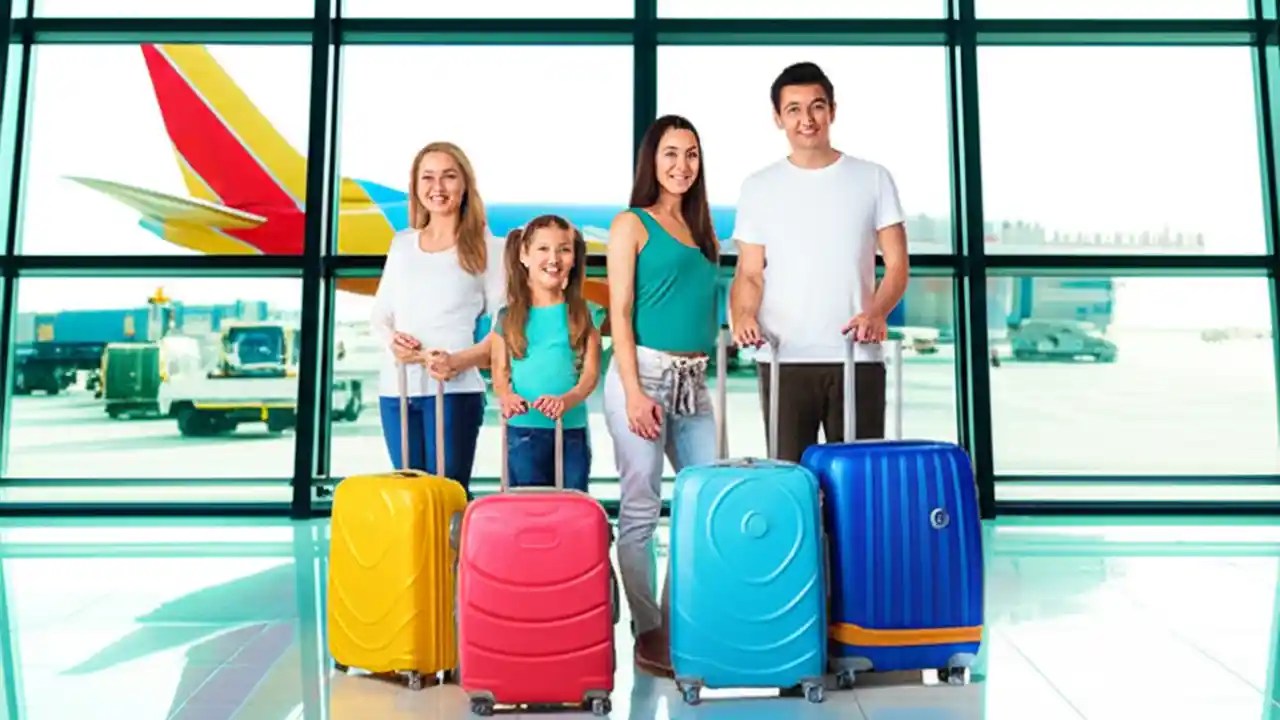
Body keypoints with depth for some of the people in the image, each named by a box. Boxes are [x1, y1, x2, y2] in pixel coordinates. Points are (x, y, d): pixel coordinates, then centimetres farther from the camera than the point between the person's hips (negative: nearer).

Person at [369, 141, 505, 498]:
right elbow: (379, 314, 18)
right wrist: (391, 341, -5)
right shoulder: (402, 243, 14)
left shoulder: (485, 247, 1)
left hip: (455, 388, -4)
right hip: (396, 387, 5)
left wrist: (459, 361, -17)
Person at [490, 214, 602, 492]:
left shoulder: (584, 314, 4)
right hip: (523, 430, 0)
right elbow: (500, 372, 2)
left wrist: (567, 400, -23)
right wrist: (507, 397, -20)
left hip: (572, 430, 1)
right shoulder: (509, 316, 5)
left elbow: (590, 372, -3)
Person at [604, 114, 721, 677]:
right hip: (645, 373, -6)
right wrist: (633, 391, -14)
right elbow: (620, 313, -6)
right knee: (641, 510, -1)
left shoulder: (701, 228, 18)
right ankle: (649, 635, 9)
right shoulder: (632, 224, 1)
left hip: (693, 379, 7)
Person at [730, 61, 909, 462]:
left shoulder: (873, 178, 8)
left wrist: (876, 313, -16)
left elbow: (897, 265, 4)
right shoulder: (759, 187, 9)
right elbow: (749, 273, 6)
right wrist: (743, 316, -15)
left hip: (857, 357, 0)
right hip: (784, 359, 0)